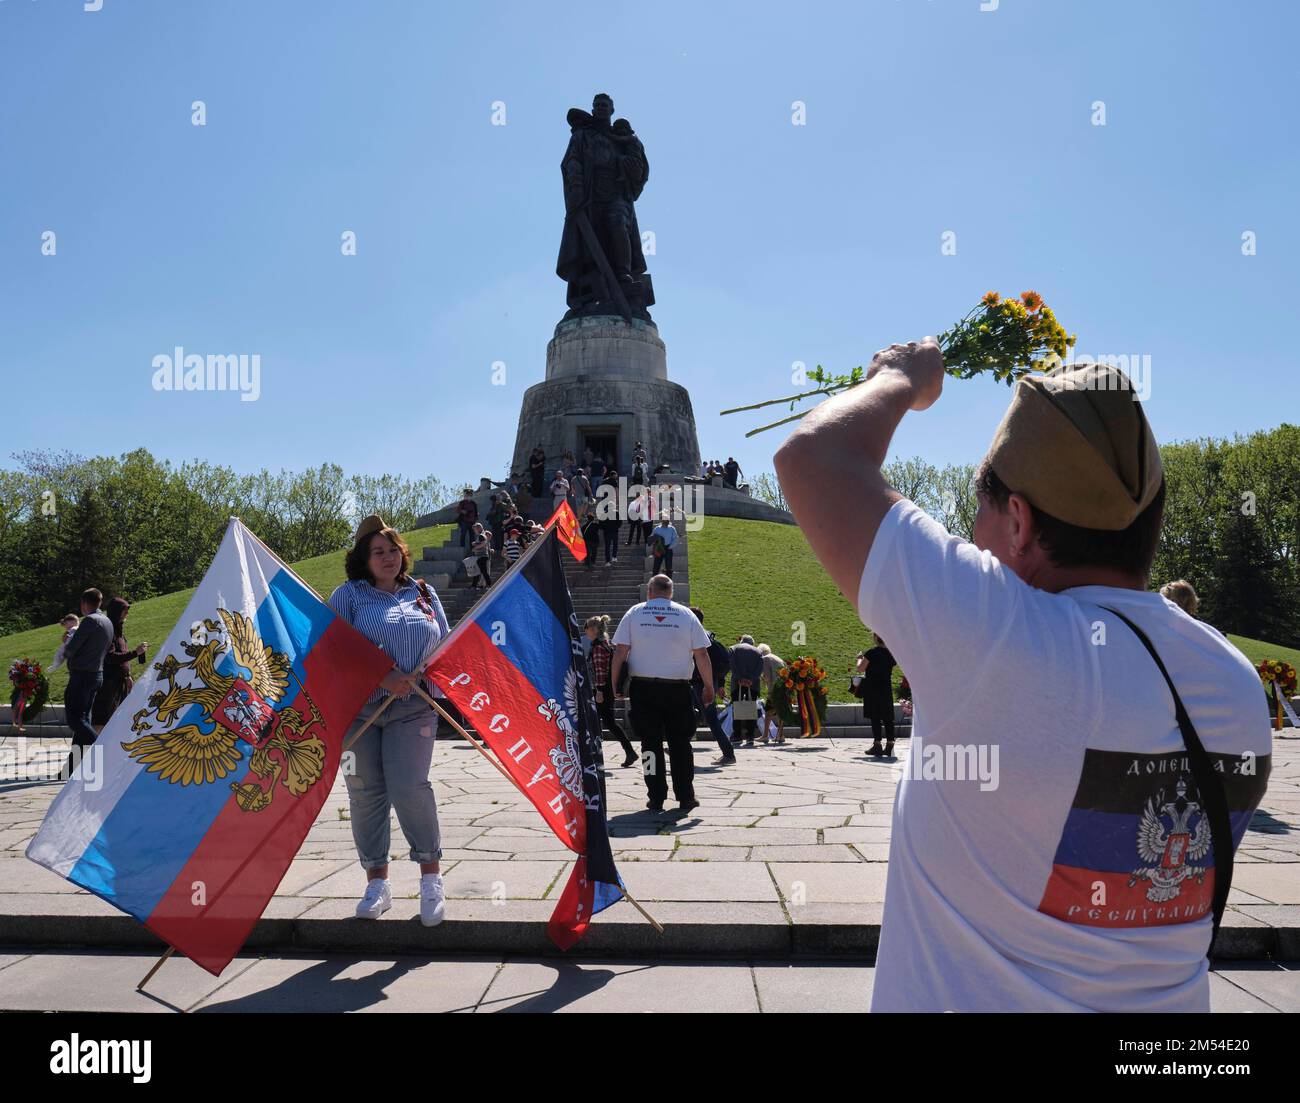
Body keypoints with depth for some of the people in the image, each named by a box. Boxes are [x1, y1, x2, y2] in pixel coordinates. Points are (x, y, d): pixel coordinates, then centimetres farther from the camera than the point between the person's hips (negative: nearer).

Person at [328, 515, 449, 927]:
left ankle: (431, 878, 3)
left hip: (413, 708, 0)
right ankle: (377, 883, 16)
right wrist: (382, 678, -15)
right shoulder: (349, 594, 6)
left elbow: (446, 644, 16)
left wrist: (430, 677, -4)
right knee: (366, 792, 3)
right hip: (358, 706, 0)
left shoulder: (423, 593, 15)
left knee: (409, 789, -11)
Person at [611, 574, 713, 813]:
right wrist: (708, 687, 8)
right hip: (678, 688, 0)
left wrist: (615, 683, 6)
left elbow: (620, 652, -2)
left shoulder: (634, 613, 4)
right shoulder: (686, 615, 3)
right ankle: (685, 798, 12)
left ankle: (656, 799, 8)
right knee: (680, 743, 10)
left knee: (650, 743, 6)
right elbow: (701, 654, 0)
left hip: (643, 688, 0)